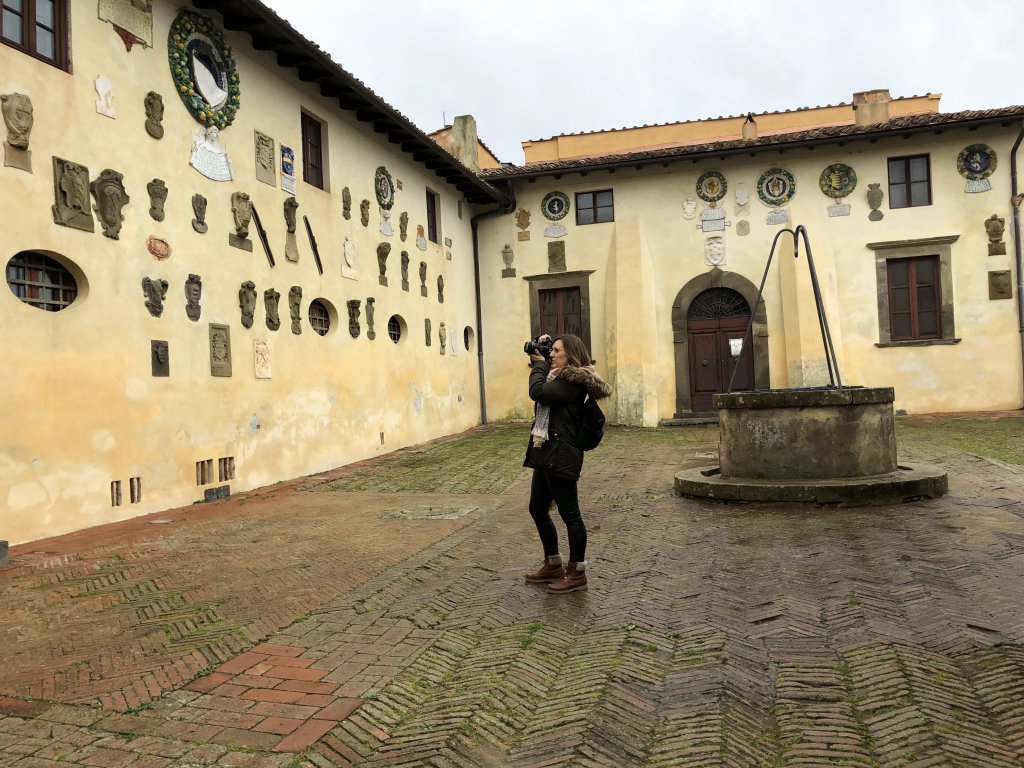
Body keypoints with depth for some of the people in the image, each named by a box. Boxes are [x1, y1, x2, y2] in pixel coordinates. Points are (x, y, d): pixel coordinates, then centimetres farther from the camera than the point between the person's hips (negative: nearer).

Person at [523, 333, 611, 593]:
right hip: (547, 454, 11)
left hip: (561, 456, -11)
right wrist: (538, 356, 14)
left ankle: (577, 573, 11)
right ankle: (553, 565, 30)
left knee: (569, 514, -1)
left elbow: (537, 392, -24)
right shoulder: (559, 377, 15)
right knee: (537, 509, 17)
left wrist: (539, 364, -8)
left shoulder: (573, 381, -15)